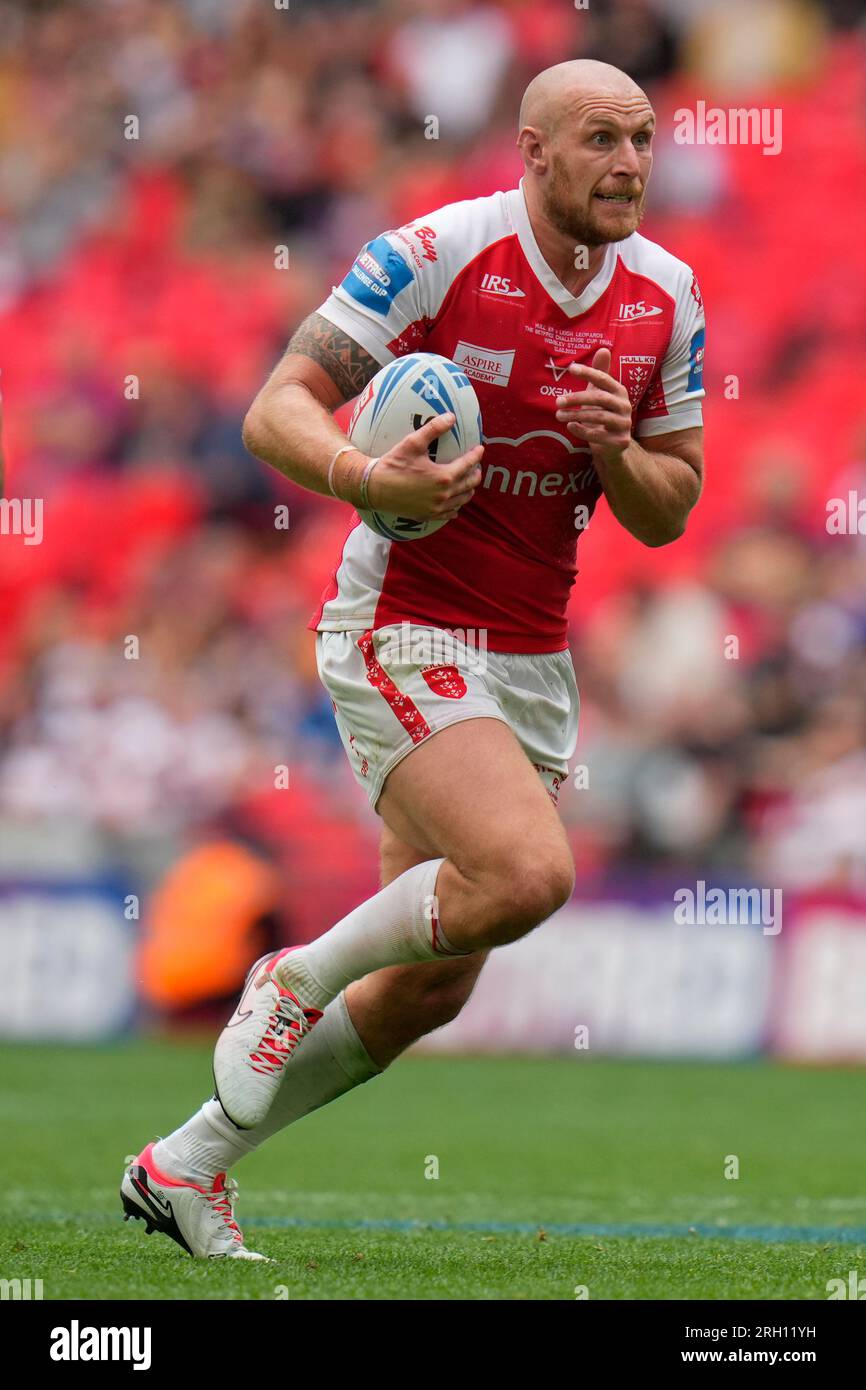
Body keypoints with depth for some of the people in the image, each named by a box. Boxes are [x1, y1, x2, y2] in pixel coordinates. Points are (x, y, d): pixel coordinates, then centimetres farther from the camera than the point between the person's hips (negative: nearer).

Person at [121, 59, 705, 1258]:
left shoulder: (665, 295, 4)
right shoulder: (434, 255, -13)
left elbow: (667, 513, 10)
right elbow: (276, 413, -13)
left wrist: (617, 453, -13)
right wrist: (366, 478, -33)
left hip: (532, 659, 7)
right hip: (404, 630, -6)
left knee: (427, 989, 5)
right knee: (526, 874, -28)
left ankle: (187, 1168, 21)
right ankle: (298, 977, -1)